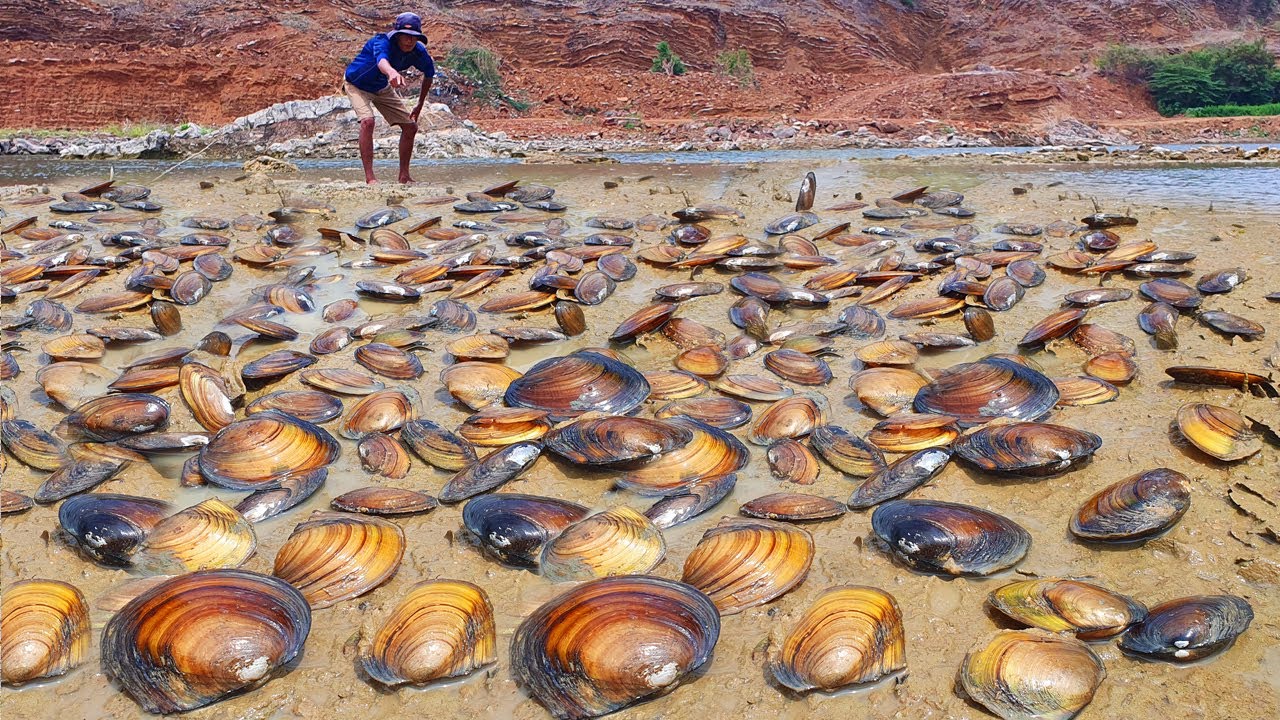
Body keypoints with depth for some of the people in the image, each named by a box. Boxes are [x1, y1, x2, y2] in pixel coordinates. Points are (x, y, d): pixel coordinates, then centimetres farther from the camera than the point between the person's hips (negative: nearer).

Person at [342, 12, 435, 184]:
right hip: (356, 84, -6)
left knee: (410, 127, 0)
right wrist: (392, 72, -85)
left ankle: (404, 176, 13)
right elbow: (381, 60, -61)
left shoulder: (419, 52, -21)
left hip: (382, 87, 6)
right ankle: (369, 177, -28)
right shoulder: (382, 42, -37)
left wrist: (420, 105, 2)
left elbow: (429, 73, 0)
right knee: (367, 121, -30)